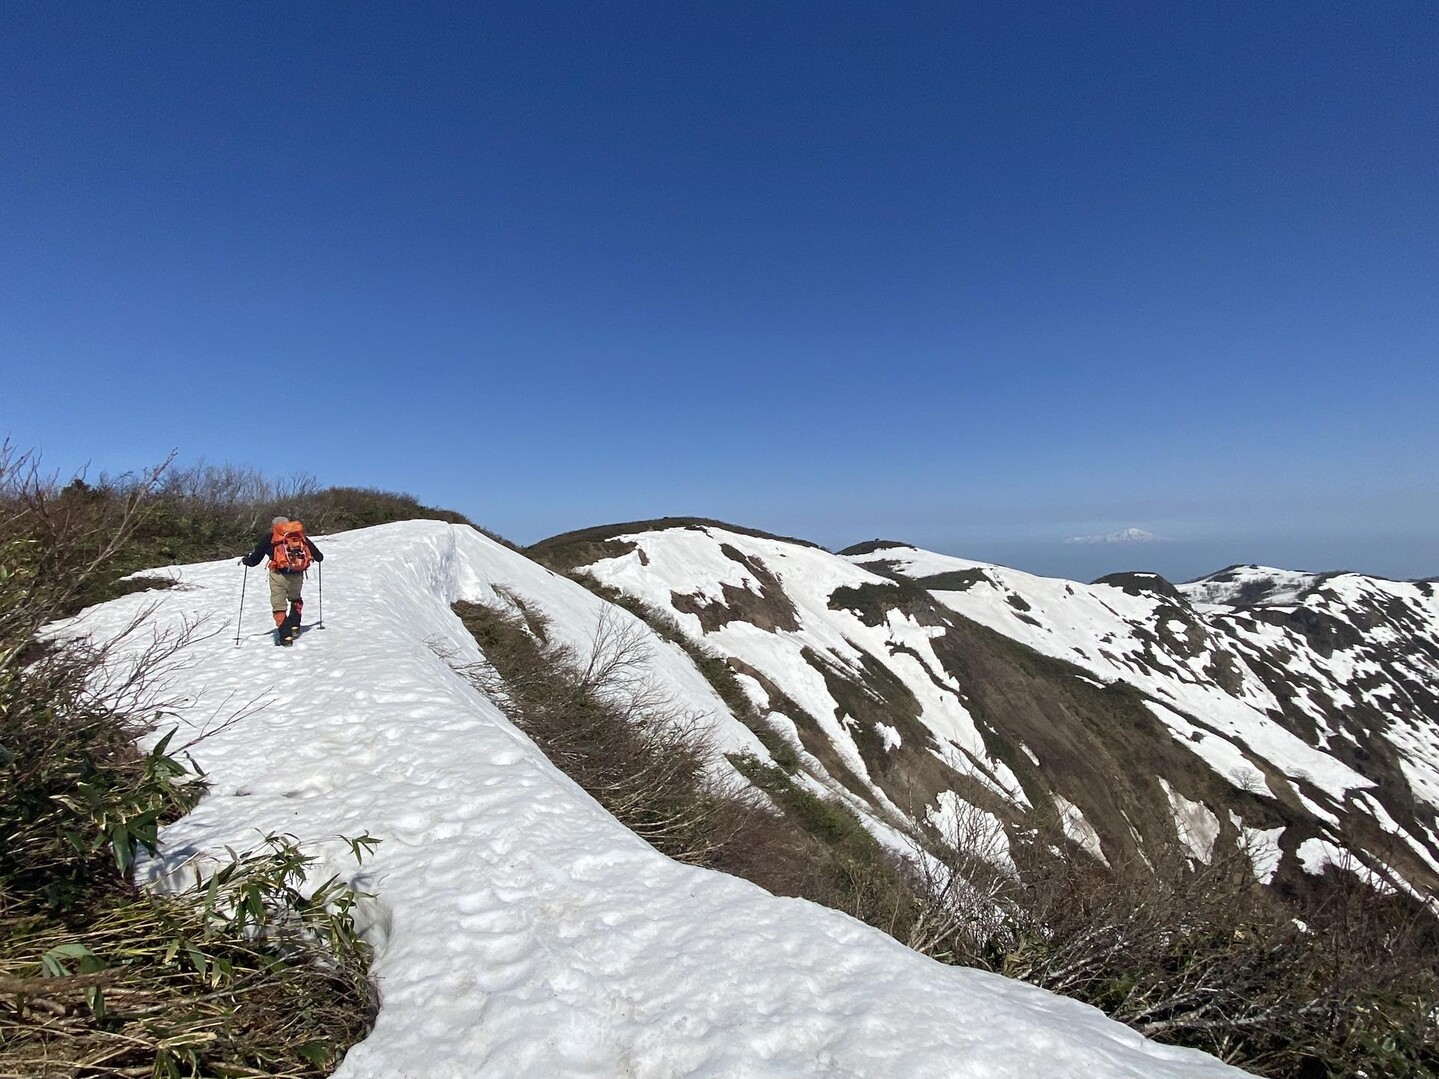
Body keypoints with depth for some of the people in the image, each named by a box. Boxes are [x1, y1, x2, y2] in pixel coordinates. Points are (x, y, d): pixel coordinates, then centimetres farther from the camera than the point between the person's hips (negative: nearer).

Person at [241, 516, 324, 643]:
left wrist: (245, 560, 35)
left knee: (278, 605, 6)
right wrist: (318, 557, 42)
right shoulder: (300, 536, 17)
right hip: (297, 575, 3)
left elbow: (254, 560, 13)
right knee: (295, 598, 29)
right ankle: (294, 624, 18)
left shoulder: (269, 538, 11)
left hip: (279, 575, -3)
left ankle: (285, 635, -2)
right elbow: (319, 556, 19)